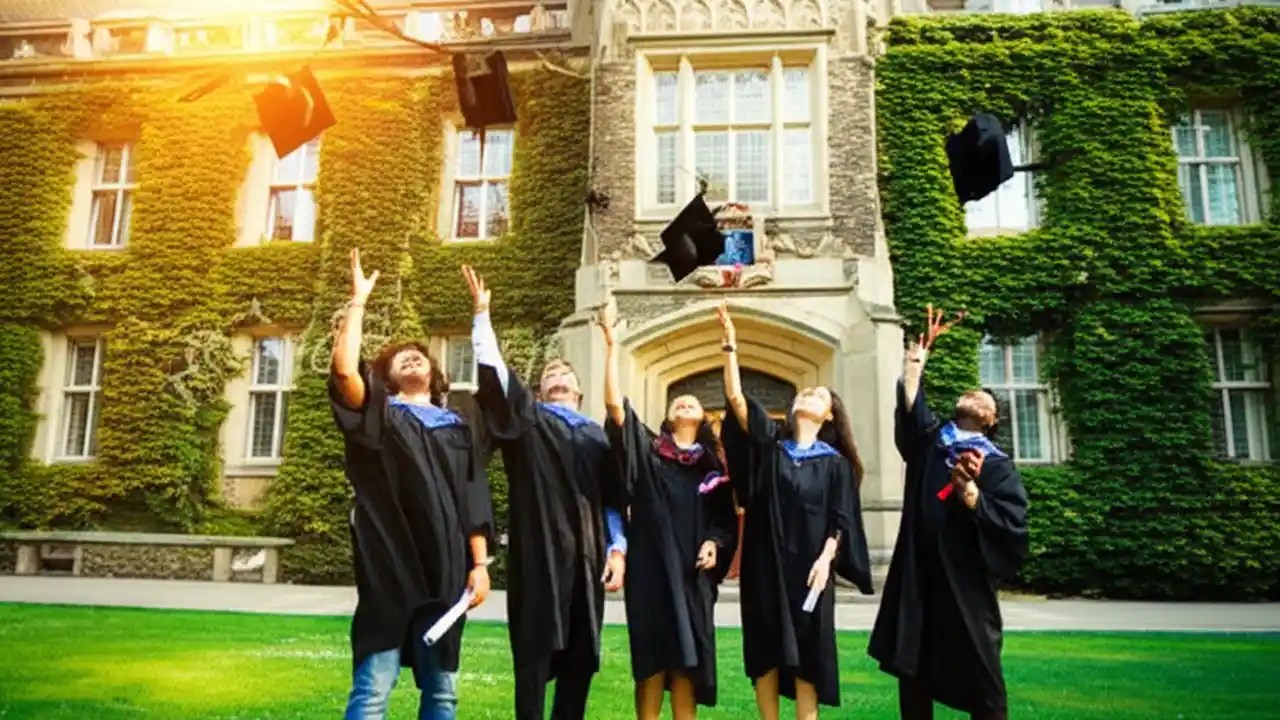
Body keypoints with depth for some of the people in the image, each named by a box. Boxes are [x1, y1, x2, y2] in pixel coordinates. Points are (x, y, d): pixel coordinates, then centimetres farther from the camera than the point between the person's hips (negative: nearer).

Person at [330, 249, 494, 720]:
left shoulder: (457, 428, 17)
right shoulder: (378, 415, 9)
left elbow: (473, 501, 11)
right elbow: (343, 368, -10)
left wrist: (480, 563, 1)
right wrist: (359, 299, -1)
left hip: (444, 570, 3)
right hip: (391, 567, -3)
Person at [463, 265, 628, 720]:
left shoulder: (598, 437, 17)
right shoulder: (526, 420, 10)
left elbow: (614, 499, 13)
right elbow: (493, 372, -3)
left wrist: (618, 549, 2)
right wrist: (482, 312, -8)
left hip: (587, 556, 3)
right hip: (538, 555, -3)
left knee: (580, 656, 7)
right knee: (534, 655, 0)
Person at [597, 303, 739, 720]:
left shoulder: (712, 466, 12)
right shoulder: (647, 450, 5)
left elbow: (726, 519, 14)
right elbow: (615, 405, -7)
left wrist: (714, 543, -8)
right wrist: (611, 344, -10)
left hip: (692, 571, 2)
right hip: (651, 568, -2)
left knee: (687, 659, 4)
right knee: (653, 658, -1)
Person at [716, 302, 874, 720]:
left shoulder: (835, 463, 5)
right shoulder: (769, 444, 5)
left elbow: (841, 520, 1)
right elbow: (735, 398, -4)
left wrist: (825, 559, -14)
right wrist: (730, 346, -9)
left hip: (807, 566, -1)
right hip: (764, 563, 1)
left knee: (807, 653, 3)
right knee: (765, 650, 5)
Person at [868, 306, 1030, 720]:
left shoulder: (998, 467, 0)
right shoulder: (928, 438, 10)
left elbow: (1013, 529, -9)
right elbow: (909, 405, -7)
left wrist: (969, 490, -20)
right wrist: (918, 354, -9)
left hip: (964, 586, -3)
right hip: (916, 580, 3)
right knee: (913, 677, 9)